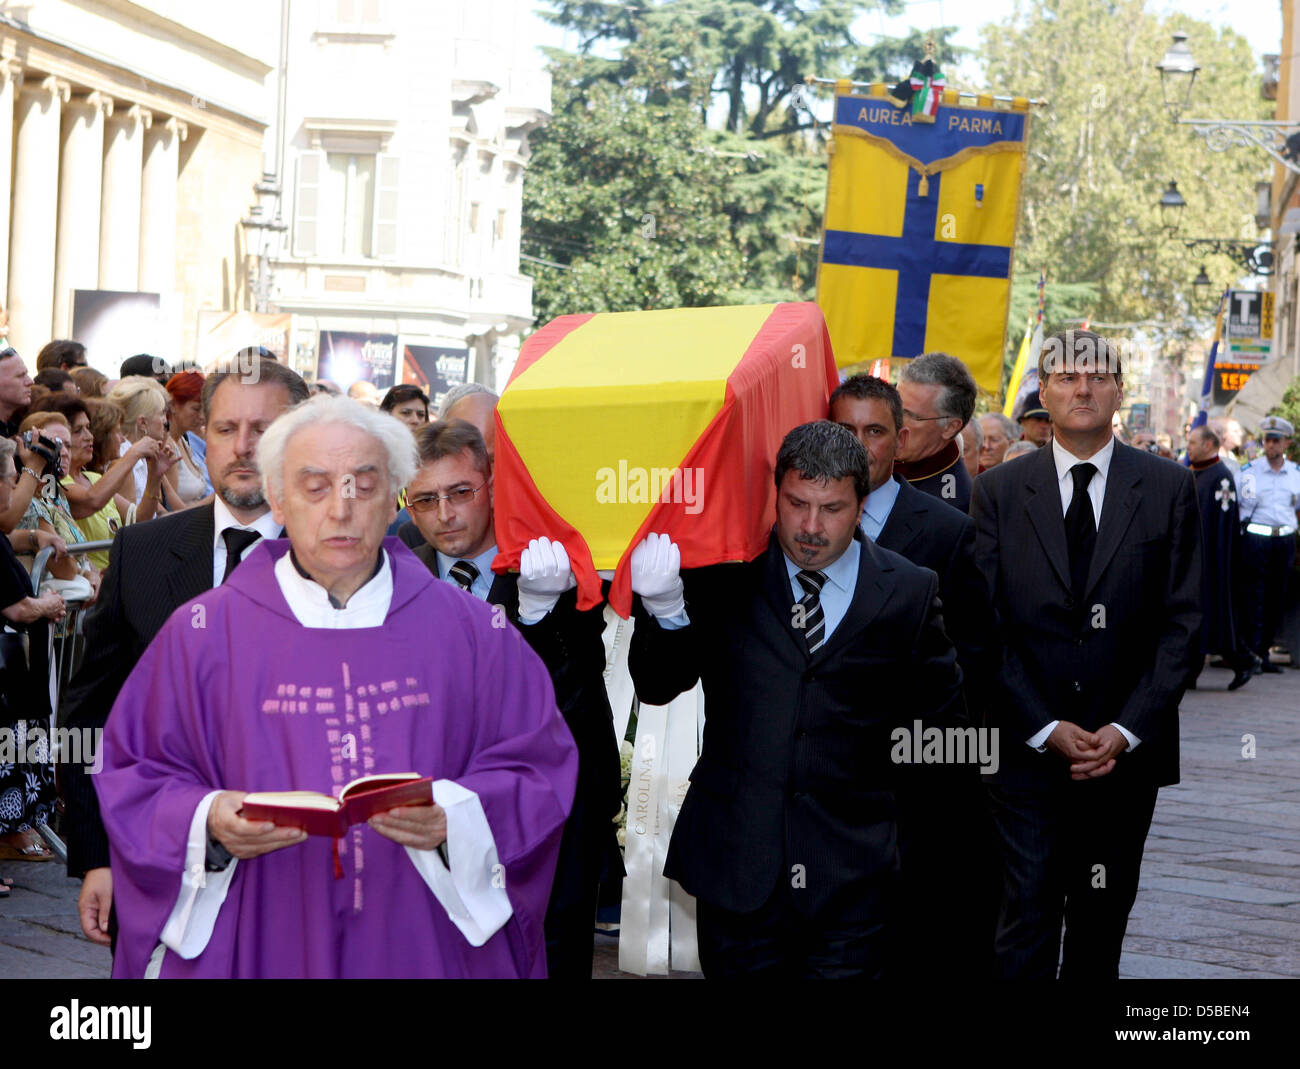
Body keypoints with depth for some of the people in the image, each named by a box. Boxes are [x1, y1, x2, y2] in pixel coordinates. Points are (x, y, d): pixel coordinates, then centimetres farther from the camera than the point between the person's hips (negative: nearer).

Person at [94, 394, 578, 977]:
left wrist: (454, 818, -17)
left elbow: (539, 771, 1)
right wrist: (208, 824, -16)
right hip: (263, 948, 0)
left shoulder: (470, 632, 3)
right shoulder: (203, 635, 1)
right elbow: (132, 778, 3)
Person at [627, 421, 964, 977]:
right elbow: (656, 687, -2)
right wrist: (664, 608, -17)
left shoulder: (907, 593, 4)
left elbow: (943, 715, 14)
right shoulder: (725, 577, 2)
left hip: (851, 875, 0)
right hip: (735, 864, 0)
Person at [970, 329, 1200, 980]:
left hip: (1127, 750, 1)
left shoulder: (1168, 489, 4)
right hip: (1027, 749, -1)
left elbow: (1181, 622, 0)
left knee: (1101, 927, 10)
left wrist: (1126, 730, -9)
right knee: (1026, 927, -4)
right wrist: (1047, 729, -9)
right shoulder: (998, 491, 4)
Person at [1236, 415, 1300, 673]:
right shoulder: (1249, 471, 1)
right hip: (1255, 538, -4)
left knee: (1277, 597, 6)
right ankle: (1251, 654, -7)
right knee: (1254, 596, -8)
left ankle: (1264, 653, 14)